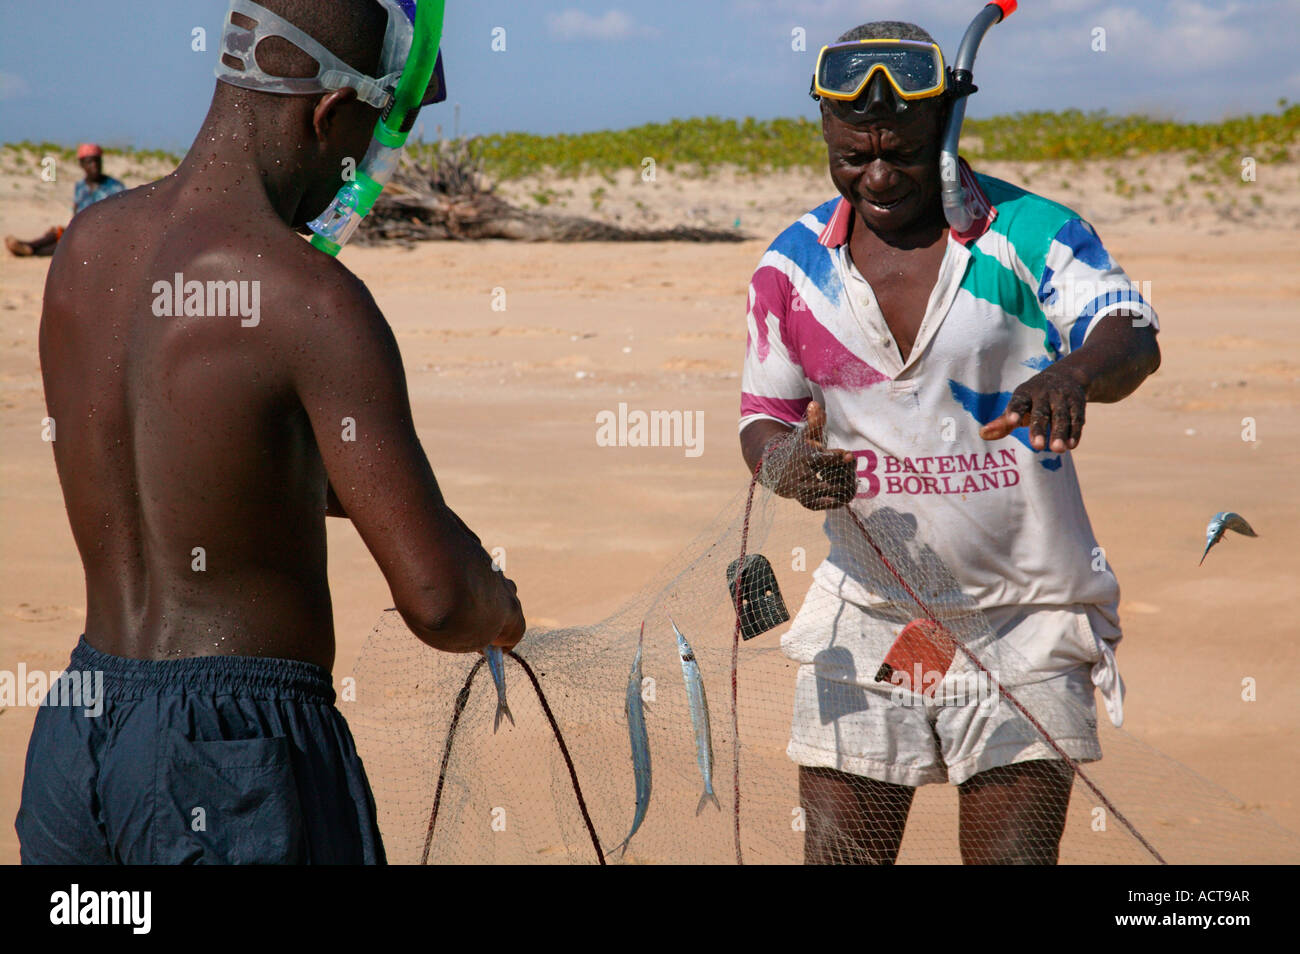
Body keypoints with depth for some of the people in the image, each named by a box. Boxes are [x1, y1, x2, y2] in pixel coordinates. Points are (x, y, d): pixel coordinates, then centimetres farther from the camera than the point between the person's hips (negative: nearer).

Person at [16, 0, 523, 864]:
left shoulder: (87, 244, 5)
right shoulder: (314, 301, -18)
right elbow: (439, 601, -20)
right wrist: (497, 605, 3)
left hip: (74, 735, 7)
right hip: (242, 759, -7)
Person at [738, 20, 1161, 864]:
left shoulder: (1031, 233, -6)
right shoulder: (794, 265, 4)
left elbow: (1132, 336, -21)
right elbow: (765, 414, 10)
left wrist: (1076, 371, -45)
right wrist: (788, 464, -15)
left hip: (1025, 613, -2)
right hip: (866, 614, 3)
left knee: (1014, 855, -3)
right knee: (840, 854, 1)